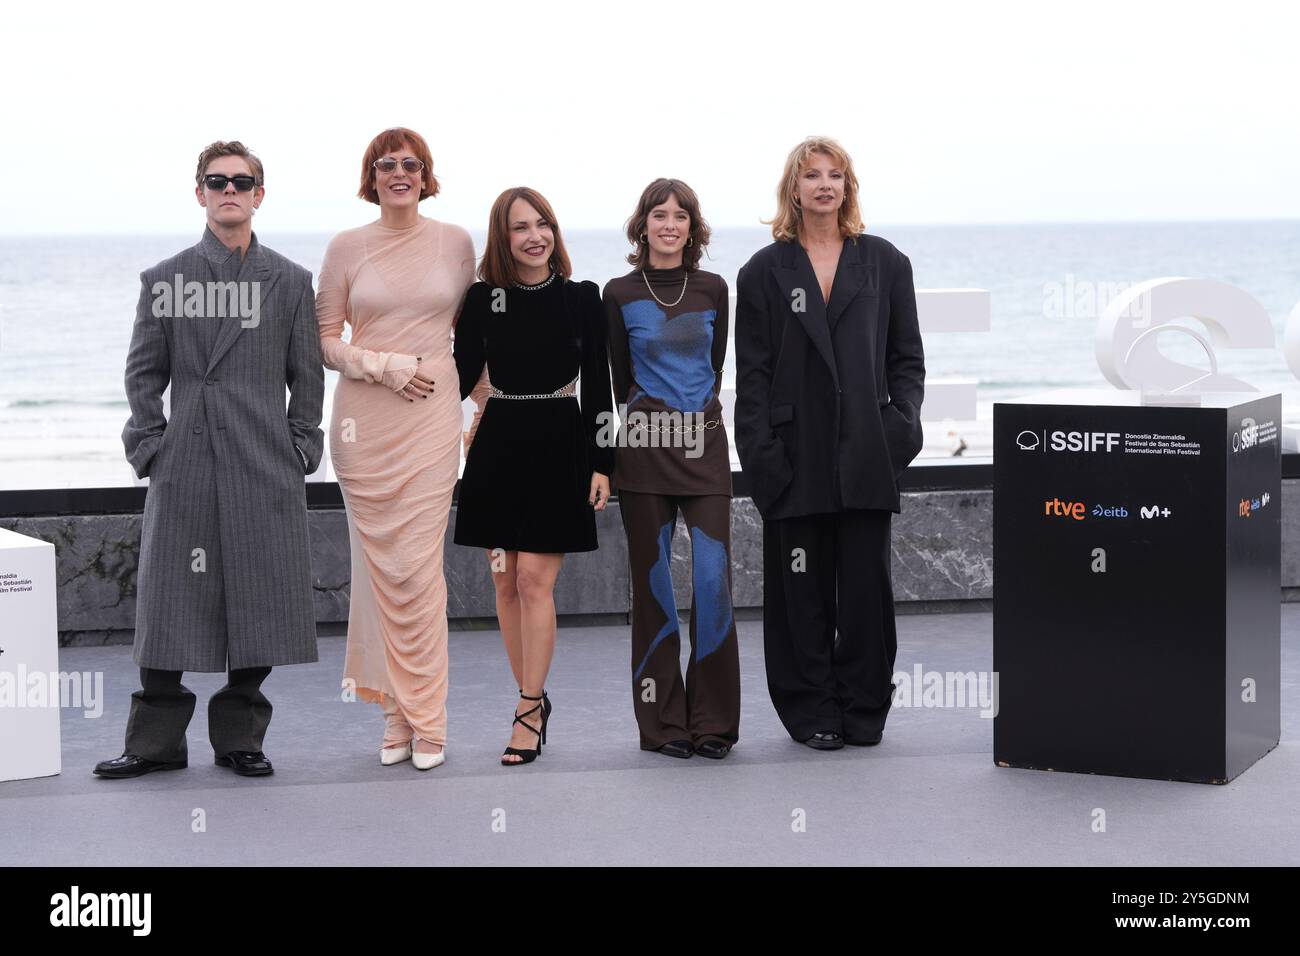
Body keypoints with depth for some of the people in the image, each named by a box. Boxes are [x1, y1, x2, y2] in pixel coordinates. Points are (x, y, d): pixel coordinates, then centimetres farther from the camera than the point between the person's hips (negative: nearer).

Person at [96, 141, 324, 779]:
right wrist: (149, 448, 0)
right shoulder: (164, 281, 9)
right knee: (170, 605, 0)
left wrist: (300, 449, 1)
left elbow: (308, 377, 9)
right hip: (184, 470, 0)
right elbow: (144, 375, 9)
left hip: (266, 470, 0)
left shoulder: (290, 282, 9)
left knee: (258, 607, 2)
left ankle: (239, 738, 15)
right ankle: (156, 743, 11)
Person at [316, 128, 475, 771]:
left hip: (432, 414, 0)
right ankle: (396, 713, 11)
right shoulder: (346, 247, 4)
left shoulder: (455, 242, 7)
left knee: (418, 565, -6)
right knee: (379, 563, 2)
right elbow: (324, 340, 5)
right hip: (365, 419, 1)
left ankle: (424, 718, 1)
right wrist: (382, 365, -9)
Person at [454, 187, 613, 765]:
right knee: (505, 583, 6)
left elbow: (596, 388, 1)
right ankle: (534, 698, 20)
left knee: (535, 580, -8)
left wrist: (601, 464, -3)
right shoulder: (482, 299, 4)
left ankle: (528, 710, -3)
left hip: (559, 446, -3)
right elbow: (464, 376, 9)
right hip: (498, 446, 3)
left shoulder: (581, 299, -1)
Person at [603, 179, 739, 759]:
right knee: (653, 583, 2)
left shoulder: (713, 290, 8)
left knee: (713, 579, -7)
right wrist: (652, 419, 11)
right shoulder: (620, 294, 2)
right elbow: (622, 379, 8)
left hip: (705, 445, 1)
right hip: (645, 449, -1)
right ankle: (664, 722, 9)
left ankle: (713, 720, 2)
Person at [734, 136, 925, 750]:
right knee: (802, 589, 3)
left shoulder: (884, 263, 10)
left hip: (865, 453, 1)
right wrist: (758, 451, -7)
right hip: (797, 455, -1)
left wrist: (903, 420, -5)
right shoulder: (765, 272, 7)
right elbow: (752, 372, 3)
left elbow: (907, 357, 11)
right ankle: (812, 713, 11)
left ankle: (862, 710, 13)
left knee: (866, 585, 3)